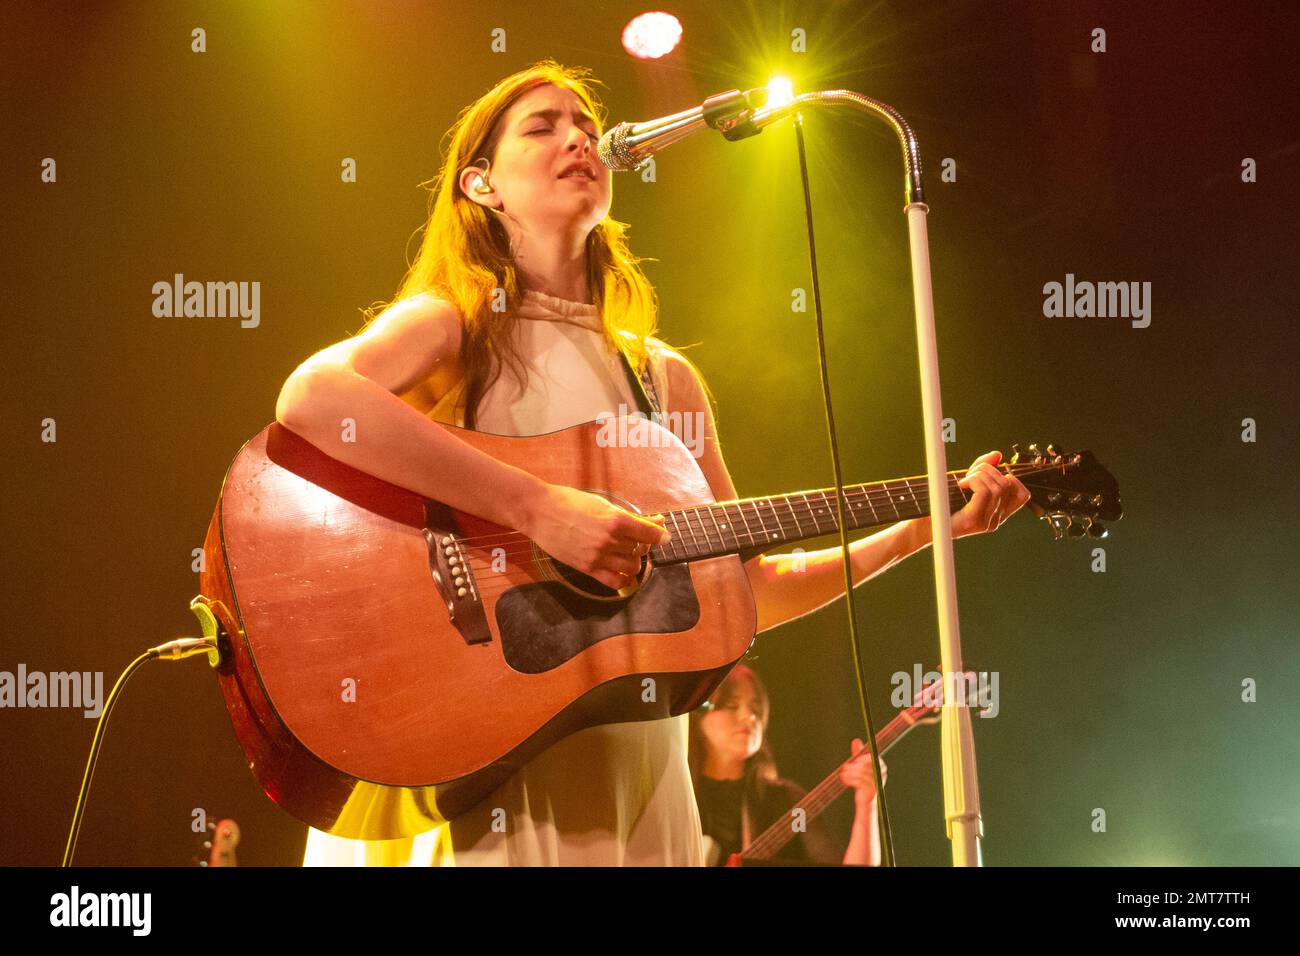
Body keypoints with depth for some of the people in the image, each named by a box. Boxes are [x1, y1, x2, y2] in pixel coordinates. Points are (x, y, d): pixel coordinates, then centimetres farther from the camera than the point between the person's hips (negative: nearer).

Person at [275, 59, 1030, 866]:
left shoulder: (664, 375, 14)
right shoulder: (452, 323, -1)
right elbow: (311, 396, -24)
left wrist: (923, 529, 9)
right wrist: (538, 509, -27)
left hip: (632, 766, 5)